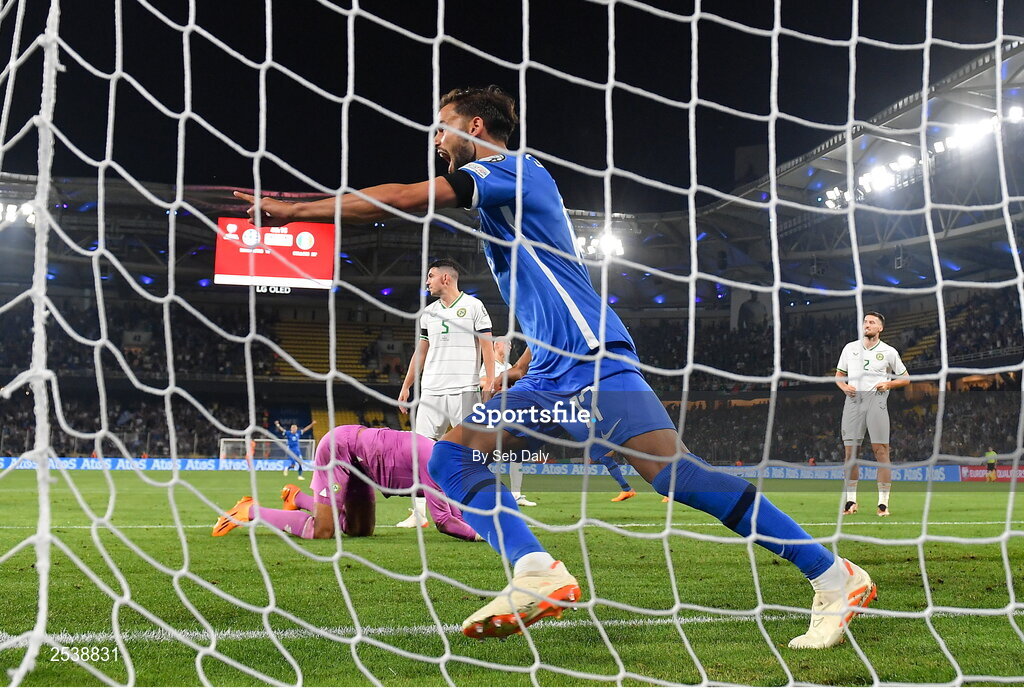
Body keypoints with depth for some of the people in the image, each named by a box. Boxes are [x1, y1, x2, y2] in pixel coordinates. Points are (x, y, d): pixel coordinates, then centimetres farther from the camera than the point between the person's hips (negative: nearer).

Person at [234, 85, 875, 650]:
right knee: (454, 454, -1)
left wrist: (294, 210, -9)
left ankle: (836, 577, -14)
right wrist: (521, 368, 31)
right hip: (549, 375, 10)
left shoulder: (511, 167, -3)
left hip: (591, 361, -10)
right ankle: (539, 574, -19)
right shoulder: (499, 190, 25)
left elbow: (400, 199, -12)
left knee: (675, 472, -20)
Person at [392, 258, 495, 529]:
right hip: (430, 391, 5)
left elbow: (486, 345, -3)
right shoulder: (428, 312, 16)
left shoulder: (473, 306, 1)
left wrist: (489, 379, -14)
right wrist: (406, 387, 16)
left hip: (464, 390, -5)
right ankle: (419, 512, 1)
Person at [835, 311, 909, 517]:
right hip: (853, 400, 2)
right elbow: (839, 375, 21)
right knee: (849, 452, 0)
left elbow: (905, 378, 13)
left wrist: (888, 384, -5)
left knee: (881, 450, -8)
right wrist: (844, 386, -1)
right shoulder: (850, 348, 14)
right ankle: (851, 500, 10)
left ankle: (883, 502, -4)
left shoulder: (889, 352, 7)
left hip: (876, 399, -2)